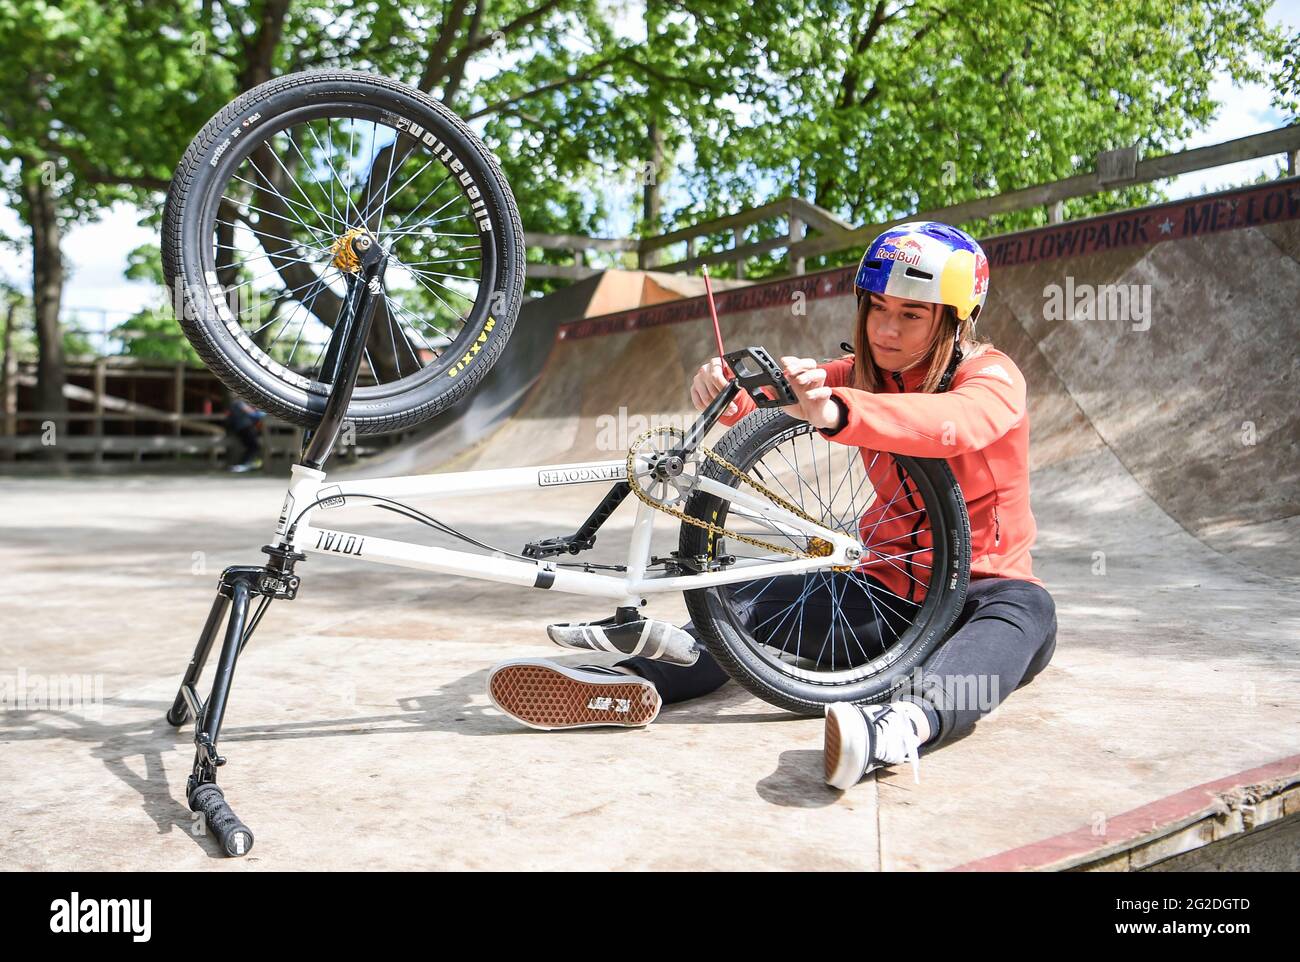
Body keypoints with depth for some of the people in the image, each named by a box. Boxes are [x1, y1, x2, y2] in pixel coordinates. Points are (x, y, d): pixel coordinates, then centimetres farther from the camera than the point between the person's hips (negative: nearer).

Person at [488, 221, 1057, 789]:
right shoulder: (862, 374, 4)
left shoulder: (992, 375, -12)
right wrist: (728, 394, -40)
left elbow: (960, 423, -38)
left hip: (980, 591, -4)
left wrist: (838, 413, -56)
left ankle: (908, 722, -63)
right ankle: (635, 682, -36)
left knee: (1027, 607, -37)